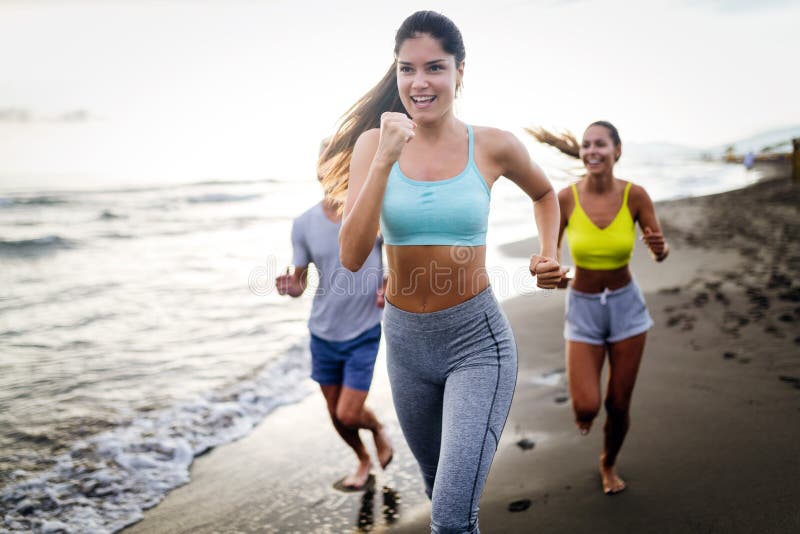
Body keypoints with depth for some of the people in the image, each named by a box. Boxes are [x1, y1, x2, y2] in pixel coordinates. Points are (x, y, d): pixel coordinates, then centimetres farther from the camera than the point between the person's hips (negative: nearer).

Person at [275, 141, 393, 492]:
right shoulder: (304, 224, -7)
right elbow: (300, 281, 0)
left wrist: (390, 286, -15)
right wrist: (289, 287, -24)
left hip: (364, 332, -3)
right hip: (323, 332, 3)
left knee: (348, 414, -5)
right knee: (335, 413, 15)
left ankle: (378, 429, 32)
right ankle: (363, 462, 45)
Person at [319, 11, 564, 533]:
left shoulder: (493, 146, -8)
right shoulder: (374, 143, -7)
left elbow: (545, 194, 15)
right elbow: (353, 256, -18)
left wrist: (549, 254, -1)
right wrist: (385, 158, -25)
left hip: (478, 339, -2)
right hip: (405, 339, 3)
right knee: (439, 486, 24)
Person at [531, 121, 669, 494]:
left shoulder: (634, 195, -13)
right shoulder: (565, 199, -14)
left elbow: (659, 251, -4)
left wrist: (659, 249, -28)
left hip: (626, 305, 1)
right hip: (582, 308, -1)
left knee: (618, 404, 9)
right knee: (586, 407, -11)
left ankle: (609, 464, 41)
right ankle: (584, 408, 29)